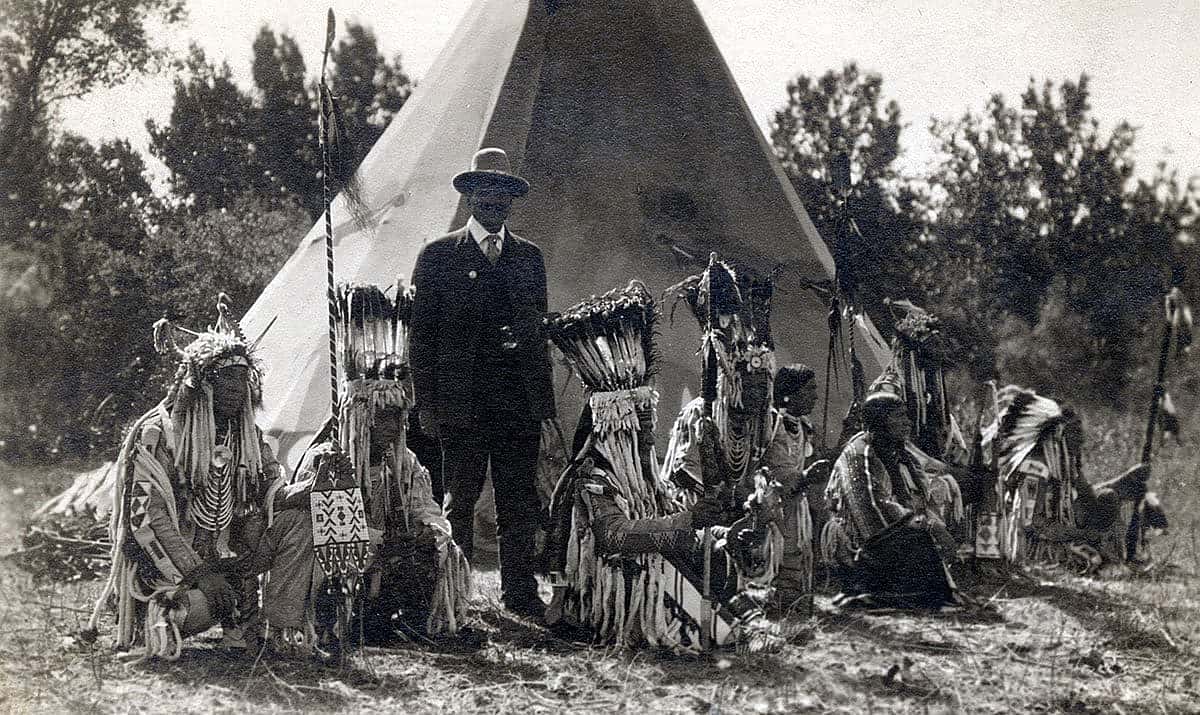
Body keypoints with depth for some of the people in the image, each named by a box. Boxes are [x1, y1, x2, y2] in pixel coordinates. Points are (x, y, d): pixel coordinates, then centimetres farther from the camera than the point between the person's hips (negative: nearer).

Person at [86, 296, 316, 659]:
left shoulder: (247, 436, 8)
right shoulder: (157, 433, -12)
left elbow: (275, 490, 5)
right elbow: (147, 516, -18)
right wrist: (198, 573, -26)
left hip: (228, 553, 6)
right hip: (170, 561, -6)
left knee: (297, 518, -14)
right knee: (208, 604, -36)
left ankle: (284, 628, -16)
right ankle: (162, 611, -1)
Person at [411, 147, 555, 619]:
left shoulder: (528, 256, 15)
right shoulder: (439, 256, 4)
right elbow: (422, 333, 2)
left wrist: (544, 399, 8)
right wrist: (426, 403, -5)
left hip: (520, 400, 3)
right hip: (462, 400, -3)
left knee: (519, 503, 5)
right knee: (460, 500, 1)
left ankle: (520, 593, 12)